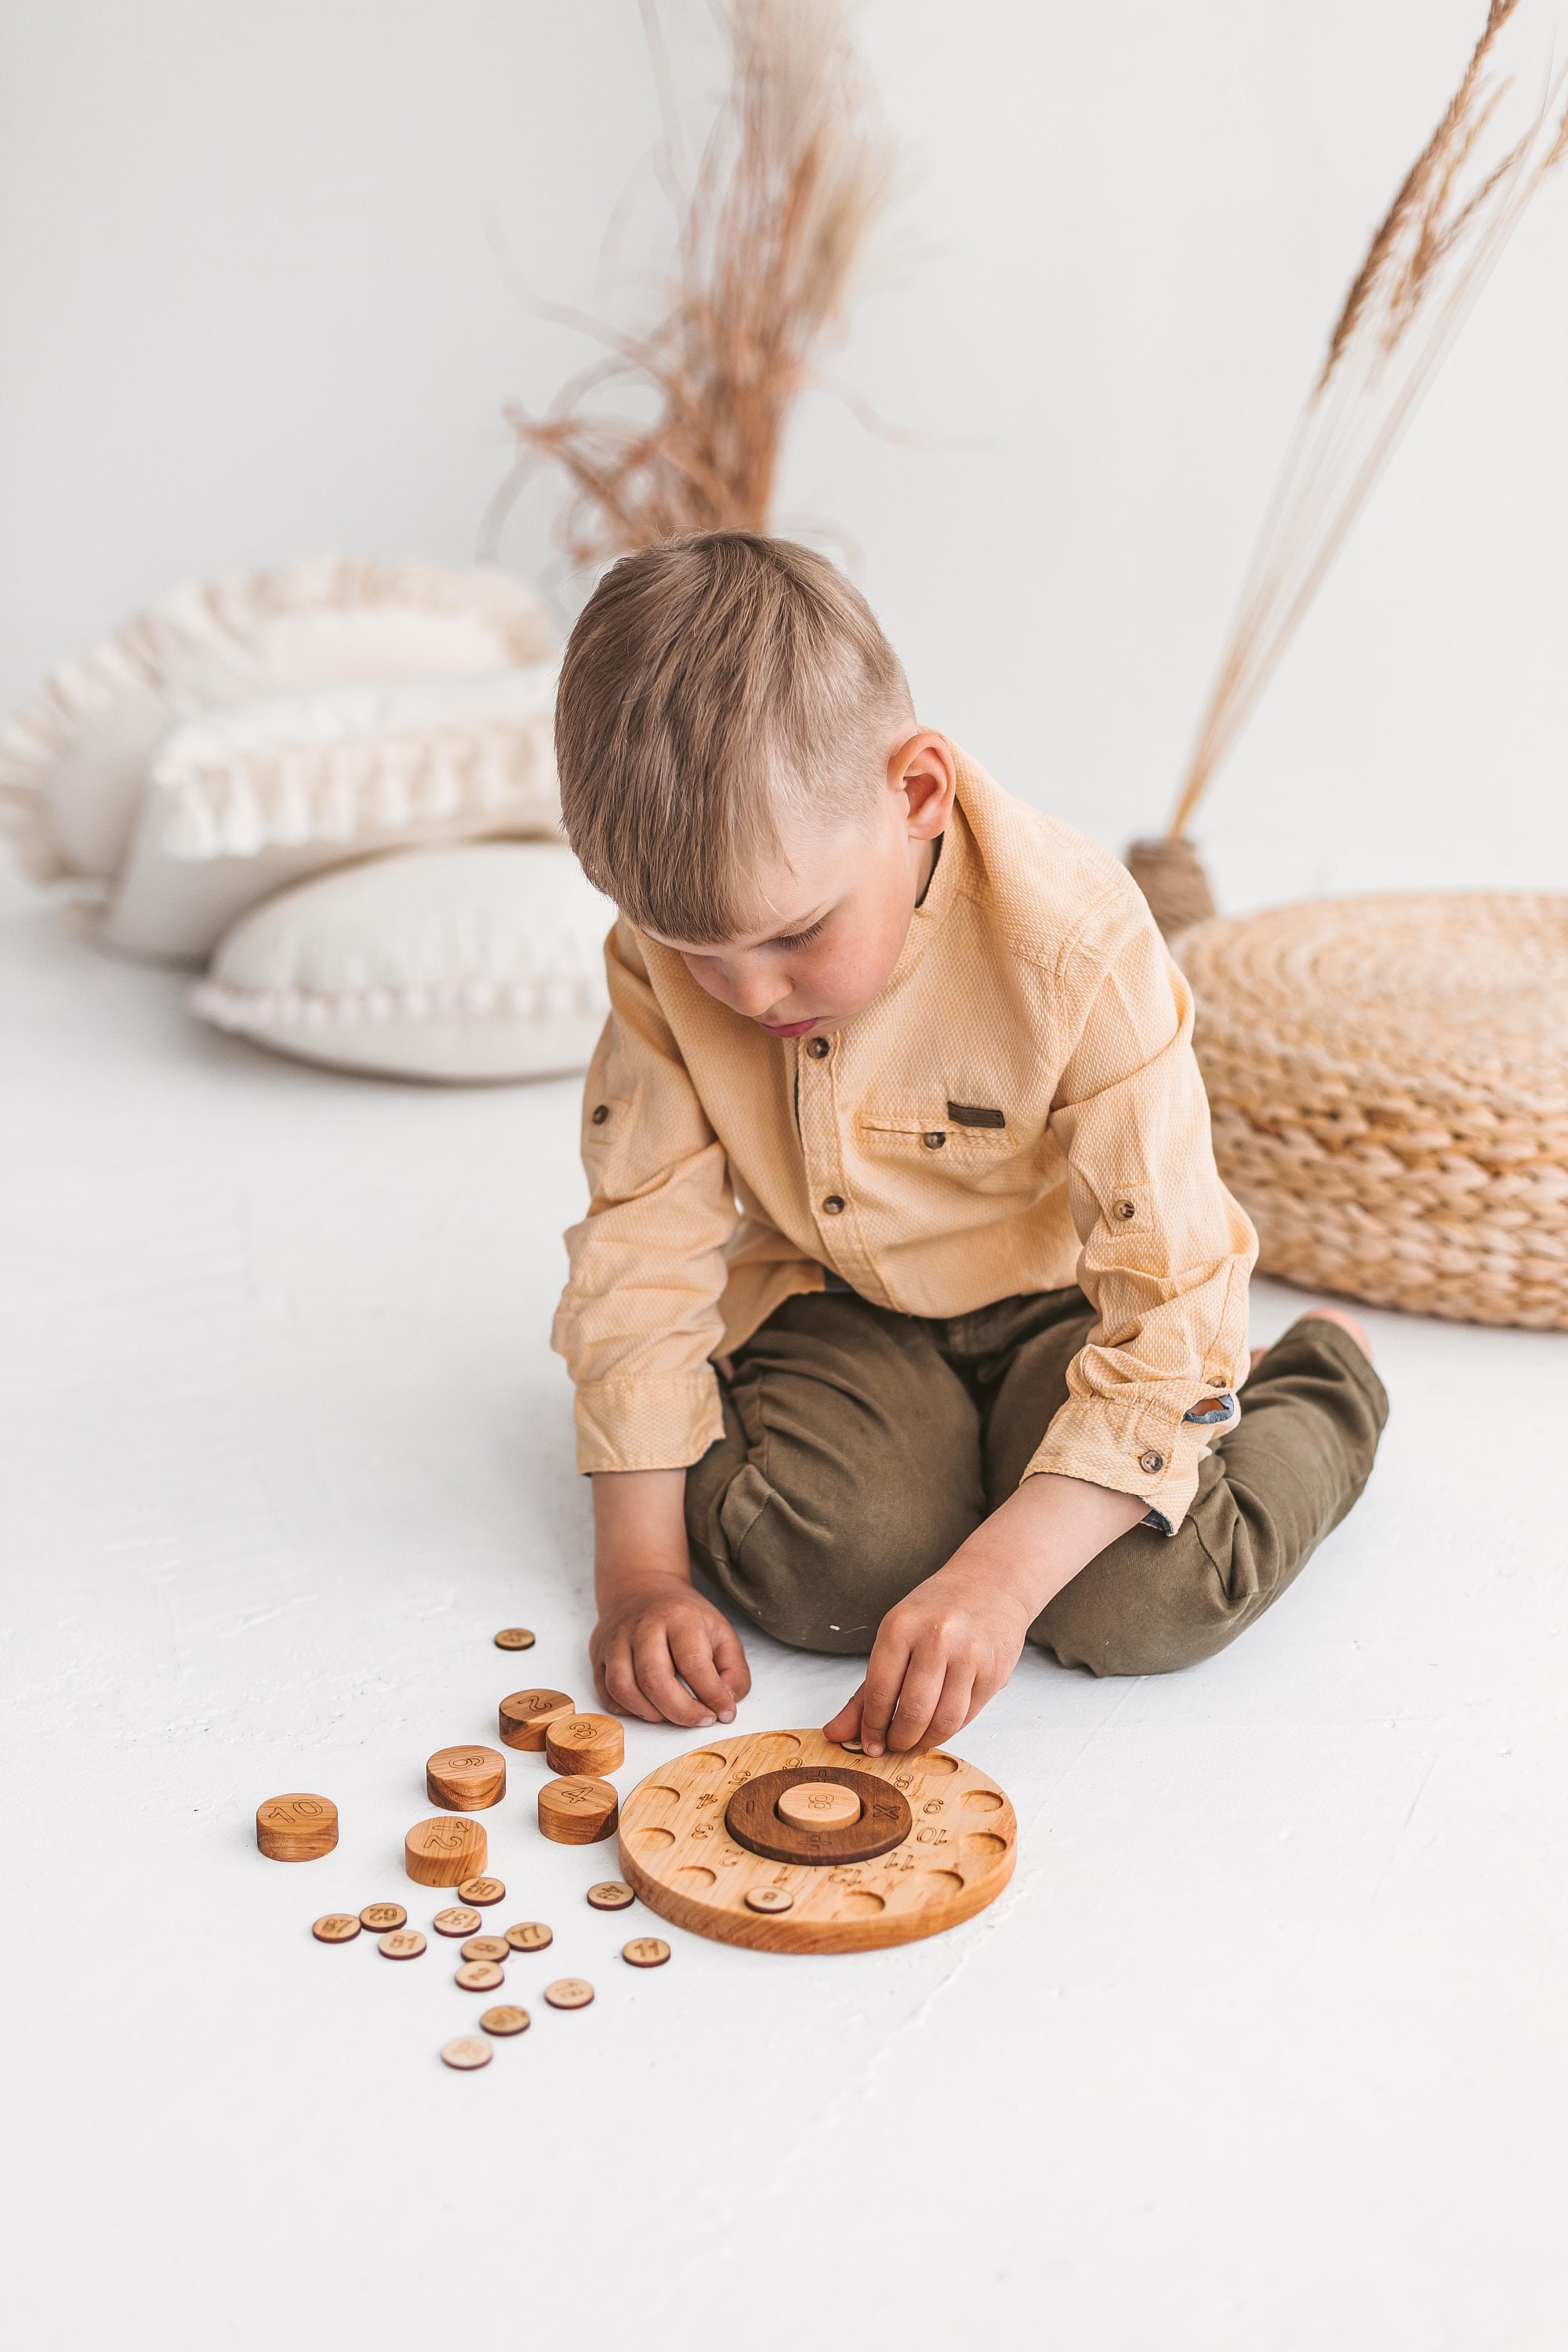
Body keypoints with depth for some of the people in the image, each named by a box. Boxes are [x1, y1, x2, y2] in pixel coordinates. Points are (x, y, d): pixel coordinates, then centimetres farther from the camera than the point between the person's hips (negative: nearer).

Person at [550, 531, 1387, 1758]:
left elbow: (1170, 1308, -29)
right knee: (821, 1566, -26)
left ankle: (1329, 1381, 9)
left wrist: (997, 1582, -37)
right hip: (839, 1303, 2)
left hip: (1066, 1299, -2)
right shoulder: (672, 949, -18)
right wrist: (638, 1566, -14)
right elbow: (642, 1246, -11)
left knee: (1139, 1601, -23)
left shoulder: (1079, 953, -30)